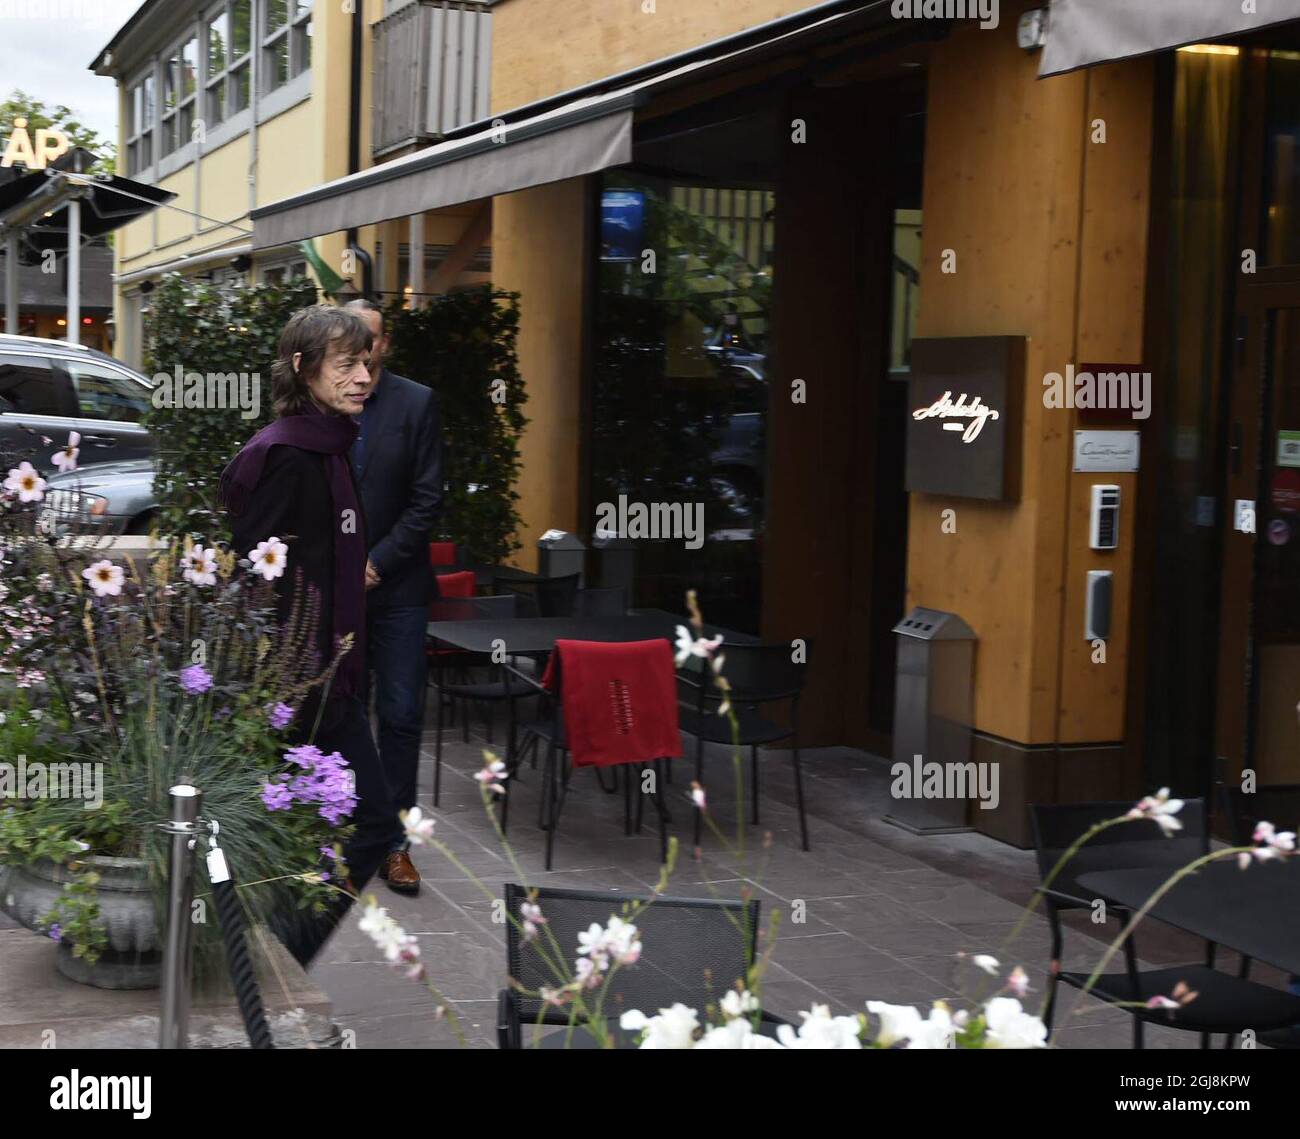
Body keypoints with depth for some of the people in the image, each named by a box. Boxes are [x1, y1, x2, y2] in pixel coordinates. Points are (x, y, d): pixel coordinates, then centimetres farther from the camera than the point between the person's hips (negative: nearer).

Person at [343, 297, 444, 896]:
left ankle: (394, 840, 7)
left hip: (396, 584, -2)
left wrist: (376, 563, -11)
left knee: (401, 715, -2)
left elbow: (427, 499, -6)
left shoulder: (417, 403, -3)